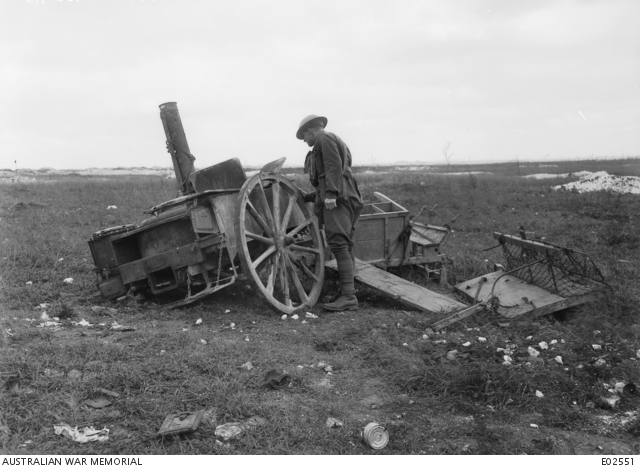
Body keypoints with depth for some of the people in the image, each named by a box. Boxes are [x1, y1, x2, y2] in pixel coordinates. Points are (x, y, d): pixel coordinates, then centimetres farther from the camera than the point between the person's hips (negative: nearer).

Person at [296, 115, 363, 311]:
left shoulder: (324, 138, 1)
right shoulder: (337, 142, 31)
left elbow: (333, 166, -15)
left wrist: (330, 193, -24)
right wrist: (310, 197, 36)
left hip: (338, 198, -11)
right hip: (343, 197, 11)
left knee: (338, 243, -17)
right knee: (345, 246, 7)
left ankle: (348, 296, -24)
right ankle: (348, 292, 7)